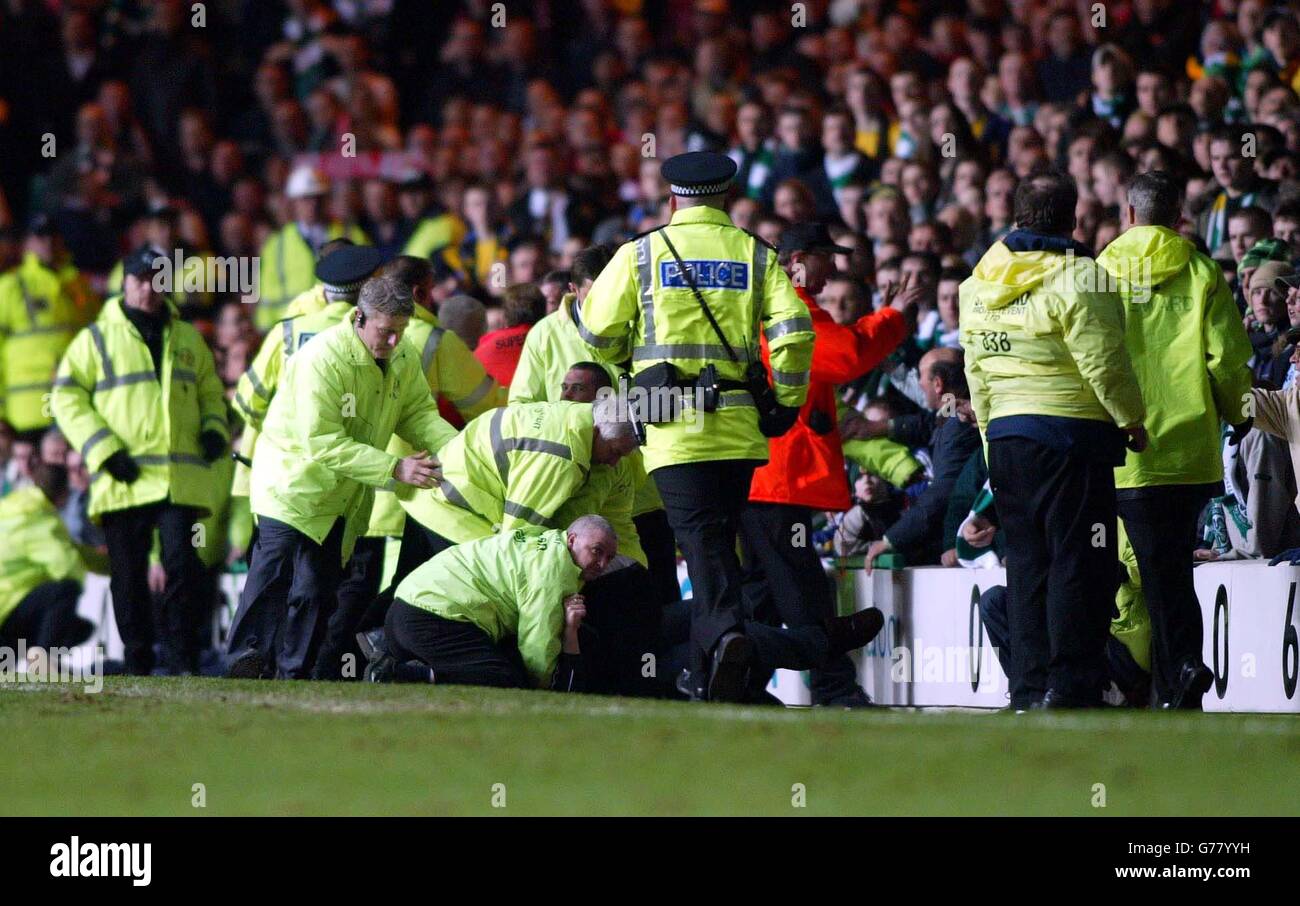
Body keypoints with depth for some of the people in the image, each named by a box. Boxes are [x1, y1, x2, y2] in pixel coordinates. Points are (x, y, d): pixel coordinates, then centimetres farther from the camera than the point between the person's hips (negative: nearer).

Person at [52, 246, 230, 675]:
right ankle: (137, 663, 9)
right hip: (124, 479, -1)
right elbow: (67, 398, 2)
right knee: (129, 575, 0)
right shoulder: (97, 338, 7)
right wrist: (103, 450, -9)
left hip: (181, 475, 1)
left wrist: (214, 428, 5)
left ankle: (184, 661, -6)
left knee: (182, 563, -10)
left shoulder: (187, 339, 18)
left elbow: (211, 392, 27)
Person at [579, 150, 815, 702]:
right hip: (738, 427, 2)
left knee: (702, 539, -8)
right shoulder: (755, 255, 9)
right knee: (720, 536, 12)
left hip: (673, 426, -2)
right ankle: (705, 679, 16)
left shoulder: (640, 254, 5)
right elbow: (793, 328, -3)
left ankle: (724, 631, -34)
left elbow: (598, 335, 5)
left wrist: (628, 366, 26)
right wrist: (787, 402, 7)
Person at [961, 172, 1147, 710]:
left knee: (1026, 559, 11)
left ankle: (1029, 684, 10)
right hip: (1071, 431, -7)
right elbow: (1103, 363, -13)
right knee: (1078, 560, -3)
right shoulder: (1077, 278, -12)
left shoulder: (978, 284, 11)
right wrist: (1132, 421, 0)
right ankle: (1071, 684, -6)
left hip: (1005, 436, 7)